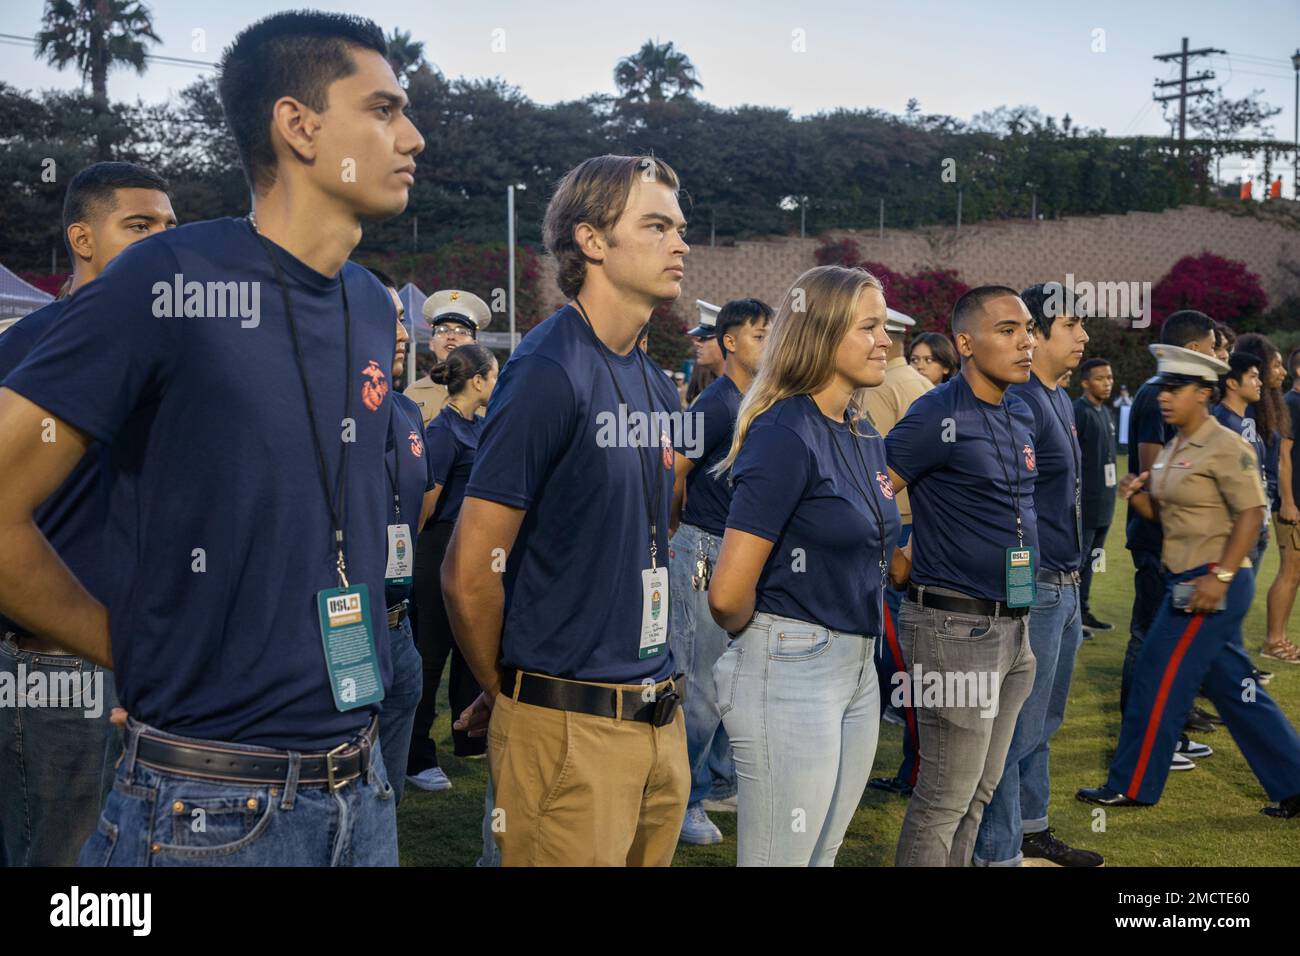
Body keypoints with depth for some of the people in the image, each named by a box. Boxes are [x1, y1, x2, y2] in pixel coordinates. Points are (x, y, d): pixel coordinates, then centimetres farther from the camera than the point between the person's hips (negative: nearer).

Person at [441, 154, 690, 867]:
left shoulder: (657, 387, 11)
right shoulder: (548, 372, -16)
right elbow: (469, 572, -16)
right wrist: (504, 693, -2)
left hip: (659, 719, 8)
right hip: (569, 727, -8)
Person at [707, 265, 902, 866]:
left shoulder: (864, 434, 10)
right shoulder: (786, 435, -17)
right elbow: (728, 595, -21)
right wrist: (759, 638, -3)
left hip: (858, 667, 9)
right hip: (790, 668, -9)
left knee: (824, 855, 18)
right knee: (780, 859, 2)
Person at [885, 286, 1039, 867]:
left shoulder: (1020, 414, 10)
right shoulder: (940, 417, -15)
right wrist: (907, 569, -12)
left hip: (1012, 624, 8)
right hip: (956, 624, -8)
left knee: (980, 791, 18)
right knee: (945, 799, 0)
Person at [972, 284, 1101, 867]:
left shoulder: (1058, 399, 14)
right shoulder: (1020, 403, -17)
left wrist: (1071, 578, 20)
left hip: (1065, 586, 10)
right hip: (1033, 588, -10)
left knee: (1043, 724, 19)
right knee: (1019, 728, -2)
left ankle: (1030, 830, 33)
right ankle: (997, 852, 8)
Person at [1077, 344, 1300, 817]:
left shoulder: (1225, 447, -13)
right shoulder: (1172, 450, 14)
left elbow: (1251, 515, -17)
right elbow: (1166, 515, 19)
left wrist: (1221, 576, -24)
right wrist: (1136, 495, -1)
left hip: (1215, 582, -9)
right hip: (1188, 581, 9)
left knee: (1158, 679, -3)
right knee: (1235, 688, 13)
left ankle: (1130, 787, 9)